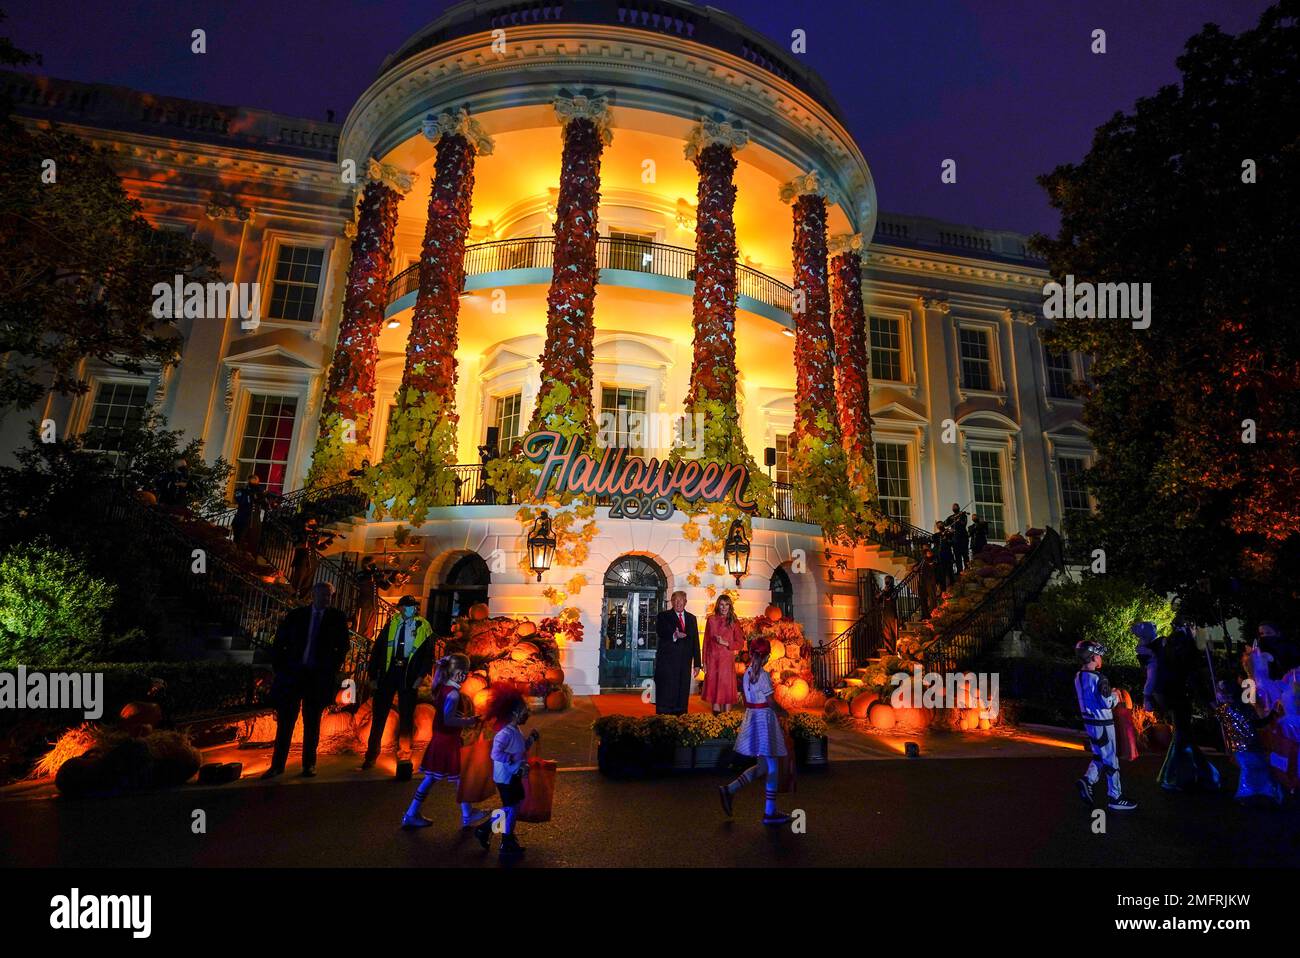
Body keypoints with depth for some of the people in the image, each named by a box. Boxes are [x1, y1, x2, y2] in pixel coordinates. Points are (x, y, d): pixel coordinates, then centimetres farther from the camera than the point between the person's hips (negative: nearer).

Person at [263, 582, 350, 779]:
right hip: (292, 674, 1)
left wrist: (333, 670, -2)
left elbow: (342, 647, 4)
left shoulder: (337, 618, 2)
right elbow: (279, 643, 8)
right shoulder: (295, 615, 5)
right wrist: (278, 667, 1)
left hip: (319, 677, -1)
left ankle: (309, 764, 18)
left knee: (312, 723, 7)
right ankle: (277, 764, 16)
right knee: (285, 721, 5)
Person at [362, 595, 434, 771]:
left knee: (406, 717, 7)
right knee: (379, 715, 7)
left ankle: (403, 754, 21)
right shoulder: (391, 624, 4)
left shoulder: (423, 627, 0)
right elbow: (376, 650, 5)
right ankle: (371, 756, 19)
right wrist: (373, 676, 0)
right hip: (388, 673, 1)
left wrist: (421, 676, -10)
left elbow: (429, 654, 1)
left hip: (409, 676, -1)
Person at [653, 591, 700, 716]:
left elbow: (695, 641, 15)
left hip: (685, 662, 4)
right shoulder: (663, 616, 4)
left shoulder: (691, 618, 17)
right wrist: (674, 635, -32)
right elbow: (660, 632, -13)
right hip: (667, 661, -4)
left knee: (683, 694, 4)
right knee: (666, 693, -4)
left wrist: (697, 663, 10)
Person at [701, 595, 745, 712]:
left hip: (727, 660, -1)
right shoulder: (711, 620, 5)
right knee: (713, 689, 3)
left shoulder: (734, 622, 2)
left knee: (726, 689, 0)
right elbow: (706, 641, 6)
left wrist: (725, 643, -13)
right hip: (712, 660, 1)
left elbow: (740, 644, 2)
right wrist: (704, 662, 3)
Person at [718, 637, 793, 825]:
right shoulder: (763, 674, -16)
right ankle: (770, 813, 10)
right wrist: (783, 711, 2)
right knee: (771, 767, 3)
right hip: (765, 718, -8)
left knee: (763, 766, 15)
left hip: (750, 718, 8)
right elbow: (771, 702, -15)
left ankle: (729, 790, 8)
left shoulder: (746, 673, 8)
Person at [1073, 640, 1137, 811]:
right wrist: (1115, 695, -1)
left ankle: (1087, 780, 2)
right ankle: (1114, 798, 15)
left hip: (1089, 722, 7)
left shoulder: (1078, 677, 5)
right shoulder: (1097, 678, -22)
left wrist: (1109, 692, 14)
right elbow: (1107, 703, -21)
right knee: (1111, 760, 6)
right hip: (1102, 724, -7)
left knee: (1099, 756, 19)